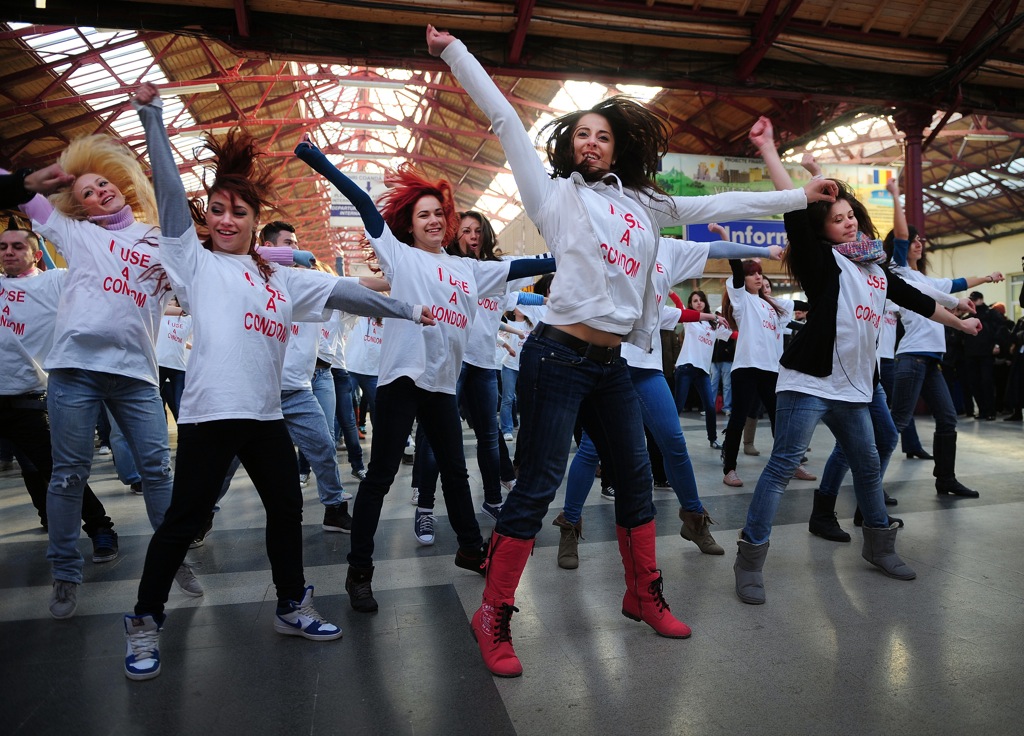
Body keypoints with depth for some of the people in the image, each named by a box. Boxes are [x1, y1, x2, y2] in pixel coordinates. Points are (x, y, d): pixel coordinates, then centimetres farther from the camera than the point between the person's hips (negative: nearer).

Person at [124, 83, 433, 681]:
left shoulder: (280, 278, 17)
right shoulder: (196, 262, 5)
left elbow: (342, 292, 16)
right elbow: (170, 189, -2)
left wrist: (408, 310, 18)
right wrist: (151, 113, -4)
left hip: (265, 412, 5)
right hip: (212, 409, -5)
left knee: (287, 509, 12)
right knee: (185, 518, 1)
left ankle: (293, 607, 29)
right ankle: (145, 623, 21)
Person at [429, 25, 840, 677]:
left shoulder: (645, 204, 19)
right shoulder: (557, 193, 7)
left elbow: (717, 206, 24)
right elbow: (504, 117, 6)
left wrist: (799, 196, 27)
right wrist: (455, 51, 7)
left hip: (612, 364, 6)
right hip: (559, 356, -6)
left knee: (636, 476, 12)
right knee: (539, 484, -6)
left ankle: (643, 595, 31)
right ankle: (494, 616, 7)